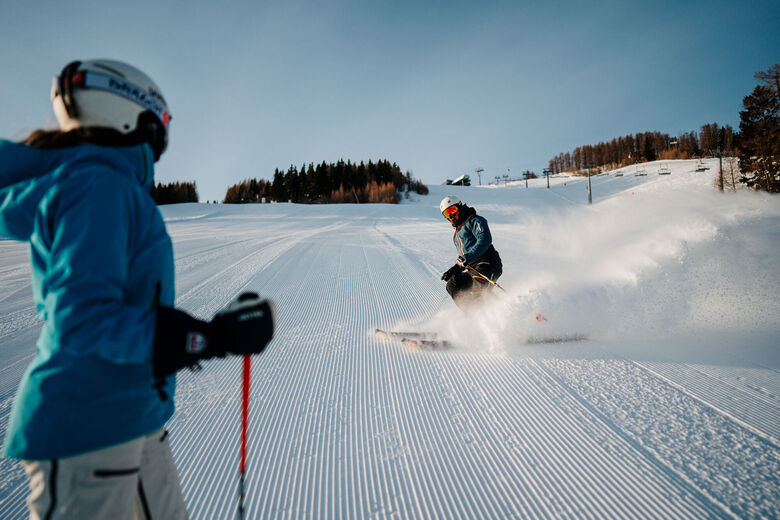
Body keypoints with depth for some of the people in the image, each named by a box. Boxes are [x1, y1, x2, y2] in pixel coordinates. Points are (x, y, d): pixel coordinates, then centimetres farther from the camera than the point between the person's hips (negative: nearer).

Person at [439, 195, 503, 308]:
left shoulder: (474, 221, 4)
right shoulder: (457, 233, 31)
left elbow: (485, 240, -15)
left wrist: (469, 256, -25)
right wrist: (453, 270, 20)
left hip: (487, 265, -8)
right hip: (471, 269, 9)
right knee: (452, 285, -13)